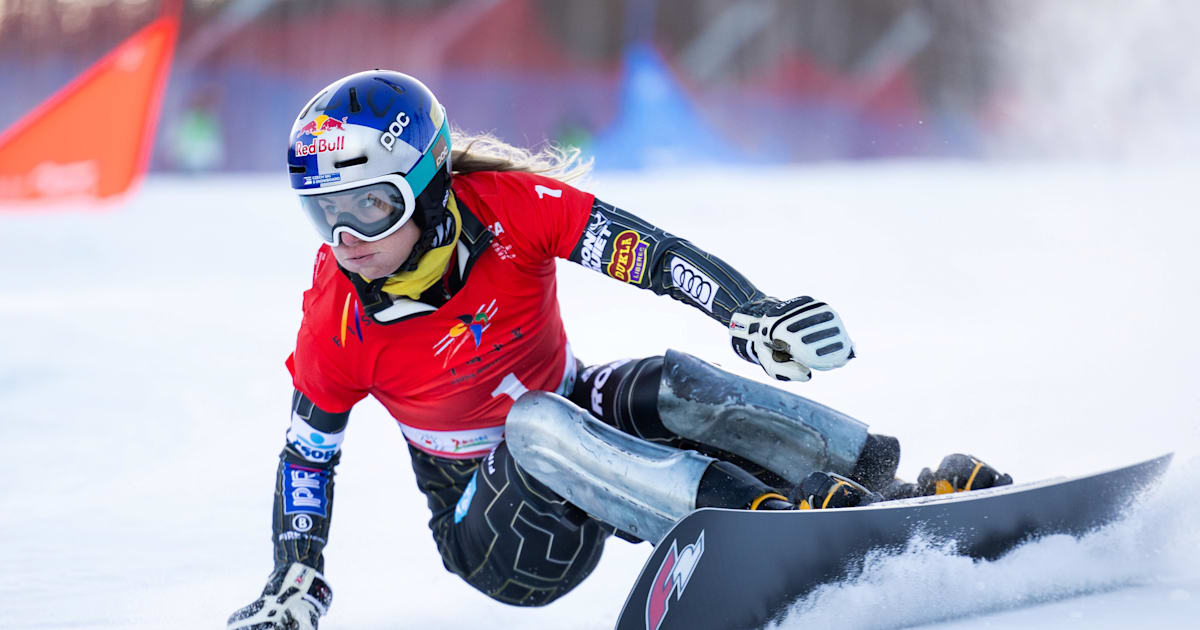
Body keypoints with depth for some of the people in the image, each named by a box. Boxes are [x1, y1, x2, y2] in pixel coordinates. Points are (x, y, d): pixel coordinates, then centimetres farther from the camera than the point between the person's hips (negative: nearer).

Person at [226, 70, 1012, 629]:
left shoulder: (504, 206, -17)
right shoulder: (337, 324, -15)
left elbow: (645, 251, -23)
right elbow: (307, 454, -2)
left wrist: (754, 315, -37)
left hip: (584, 426, 2)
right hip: (496, 530, -1)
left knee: (675, 385, -29)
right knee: (535, 422, -34)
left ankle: (892, 487, -32)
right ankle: (775, 517, -48)